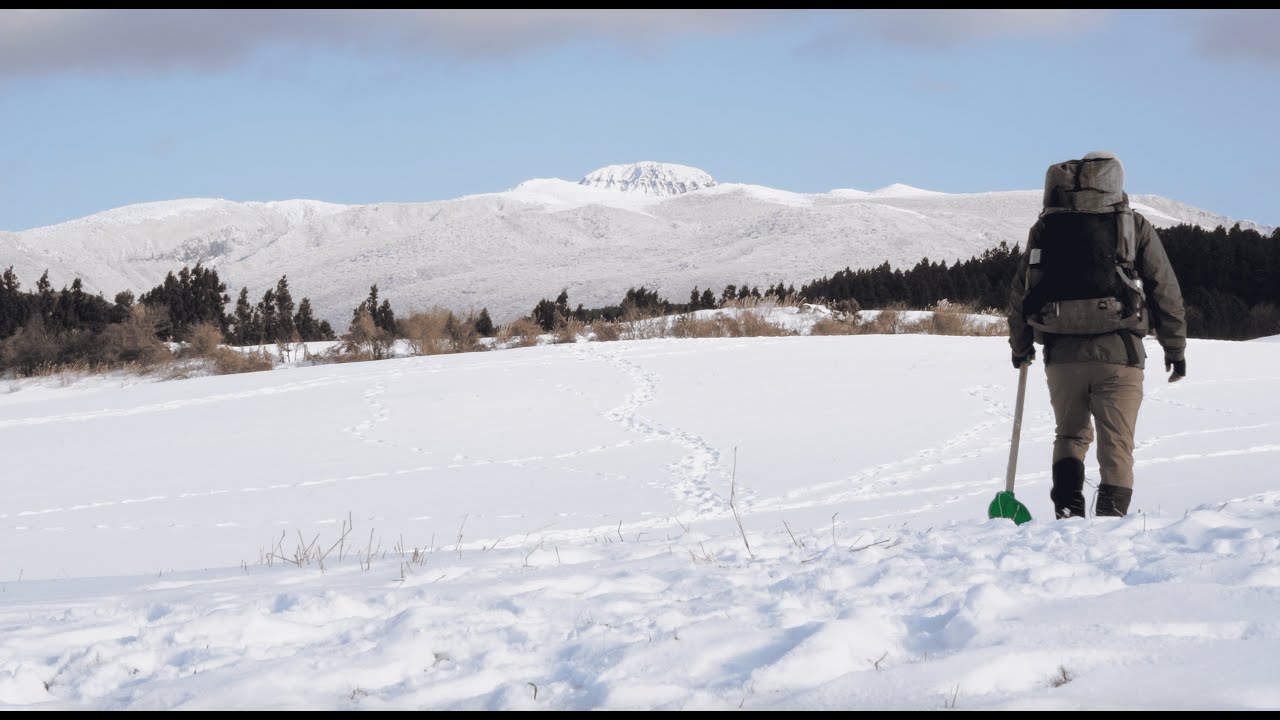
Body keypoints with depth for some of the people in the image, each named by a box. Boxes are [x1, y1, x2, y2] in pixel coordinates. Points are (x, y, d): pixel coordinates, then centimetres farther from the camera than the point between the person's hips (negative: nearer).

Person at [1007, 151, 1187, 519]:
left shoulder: (1046, 227, 12)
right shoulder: (1135, 226, 6)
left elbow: (1019, 291, 17)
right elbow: (1165, 290, 5)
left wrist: (1020, 346, 30)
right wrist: (1175, 348, 13)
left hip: (1061, 352, 2)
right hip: (1119, 351, -2)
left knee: (1070, 434, 19)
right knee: (1116, 445, 3)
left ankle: (1068, 509, -1)